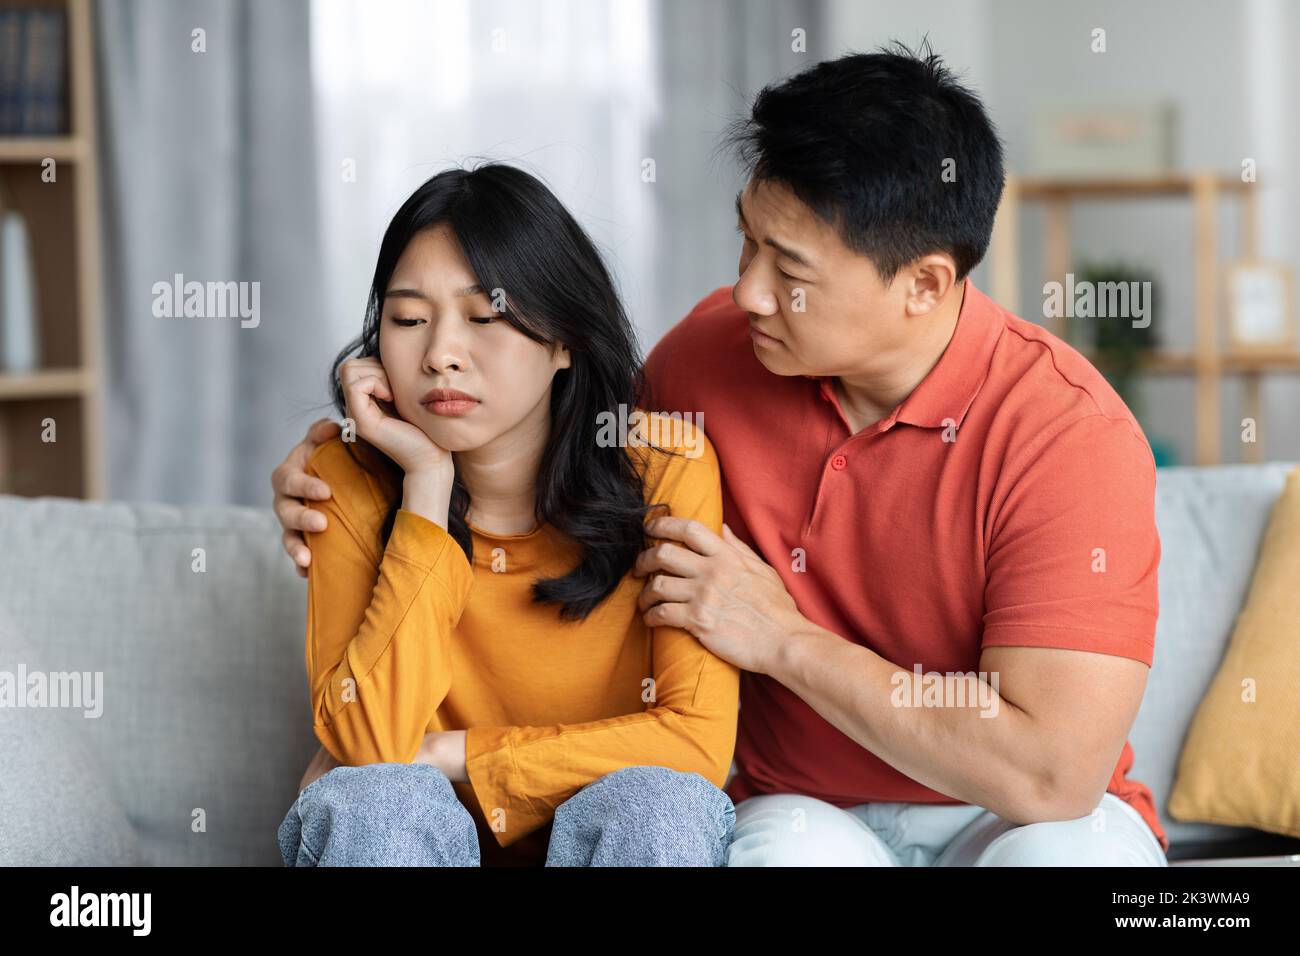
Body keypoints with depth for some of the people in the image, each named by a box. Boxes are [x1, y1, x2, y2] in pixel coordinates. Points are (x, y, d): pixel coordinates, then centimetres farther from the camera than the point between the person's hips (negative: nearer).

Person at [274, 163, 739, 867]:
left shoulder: (663, 466, -12)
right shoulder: (351, 479, -9)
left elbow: (698, 739, -17)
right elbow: (367, 740, -20)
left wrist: (442, 755, -17)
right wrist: (428, 481, -20)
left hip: (610, 836, 0)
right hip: (410, 839, 0)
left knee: (656, 802, -32)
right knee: (375, 800, -32)